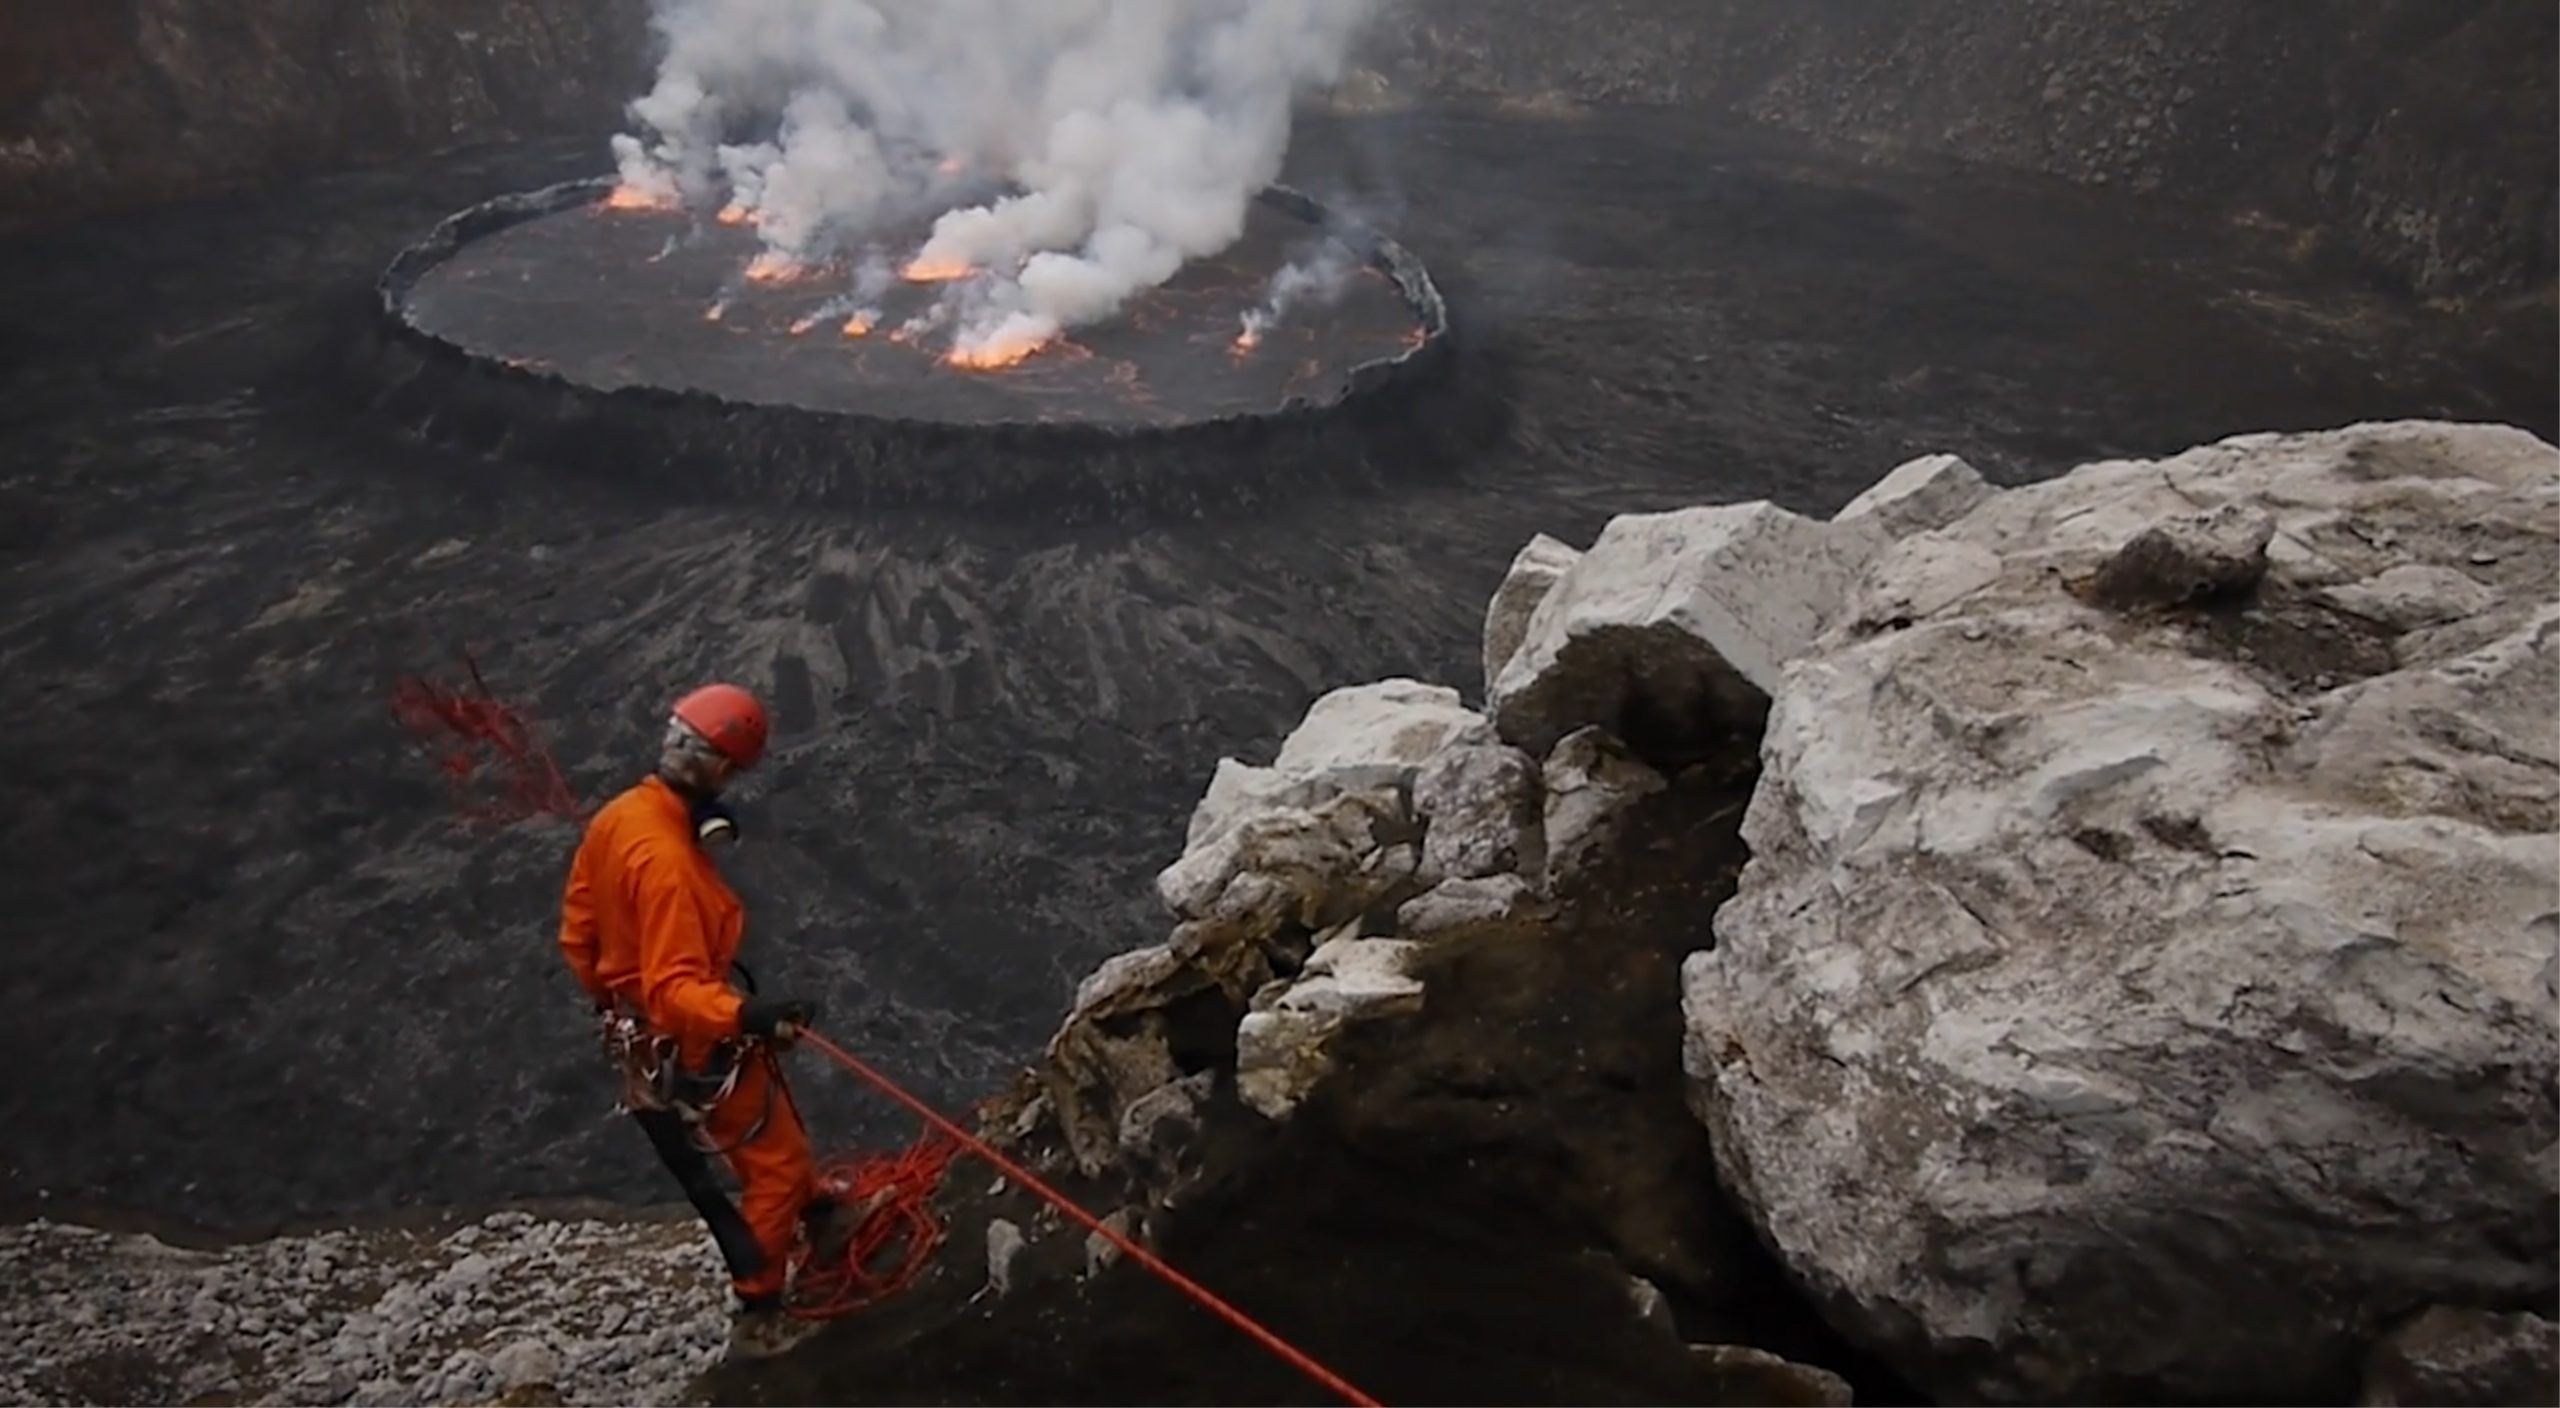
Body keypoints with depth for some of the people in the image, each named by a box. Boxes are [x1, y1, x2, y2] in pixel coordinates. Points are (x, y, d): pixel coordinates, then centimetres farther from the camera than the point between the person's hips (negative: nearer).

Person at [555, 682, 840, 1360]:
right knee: (775, 1163, 8)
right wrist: (747, 1014, -53)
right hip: (693, 1045, -9)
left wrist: (609, 996, 21)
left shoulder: (617, 817, -7)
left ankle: (817, 1222, 51)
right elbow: (676, 988, -38)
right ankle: (758, 1316, 22)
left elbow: (579, 929, 7)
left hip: (642, 1031, 9)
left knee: (778, 1134, 29)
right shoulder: (665, 860, -35)